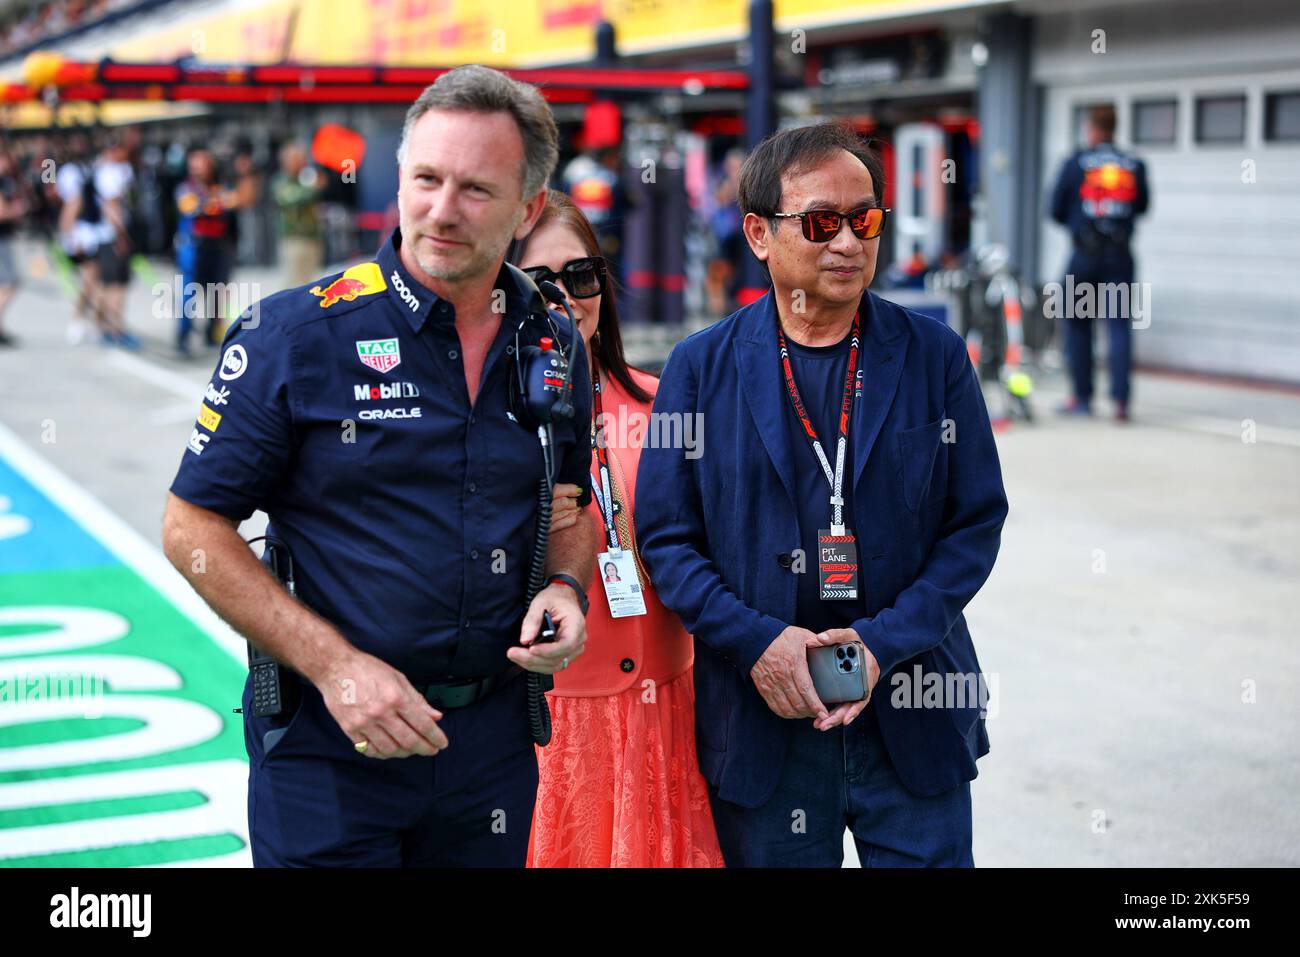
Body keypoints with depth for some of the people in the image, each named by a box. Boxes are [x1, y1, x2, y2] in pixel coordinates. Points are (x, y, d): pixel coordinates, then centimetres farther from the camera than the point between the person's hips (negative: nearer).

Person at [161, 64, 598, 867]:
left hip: (494, 739, 4)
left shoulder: (551, 346, 3)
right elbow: (194, 528, -9)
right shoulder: (297, 333, -10)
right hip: (329, 744, -4)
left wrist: (566, 587, -4)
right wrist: (334, 665, -17)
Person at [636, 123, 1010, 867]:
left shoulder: (935, 356, 2)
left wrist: (884, 641, -12)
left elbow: (977, 521, 1)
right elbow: (666, 534, 1)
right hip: (762, 716, 0)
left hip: (914, 714, 0)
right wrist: (756, 639, -14)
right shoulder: (703, 366, 2)